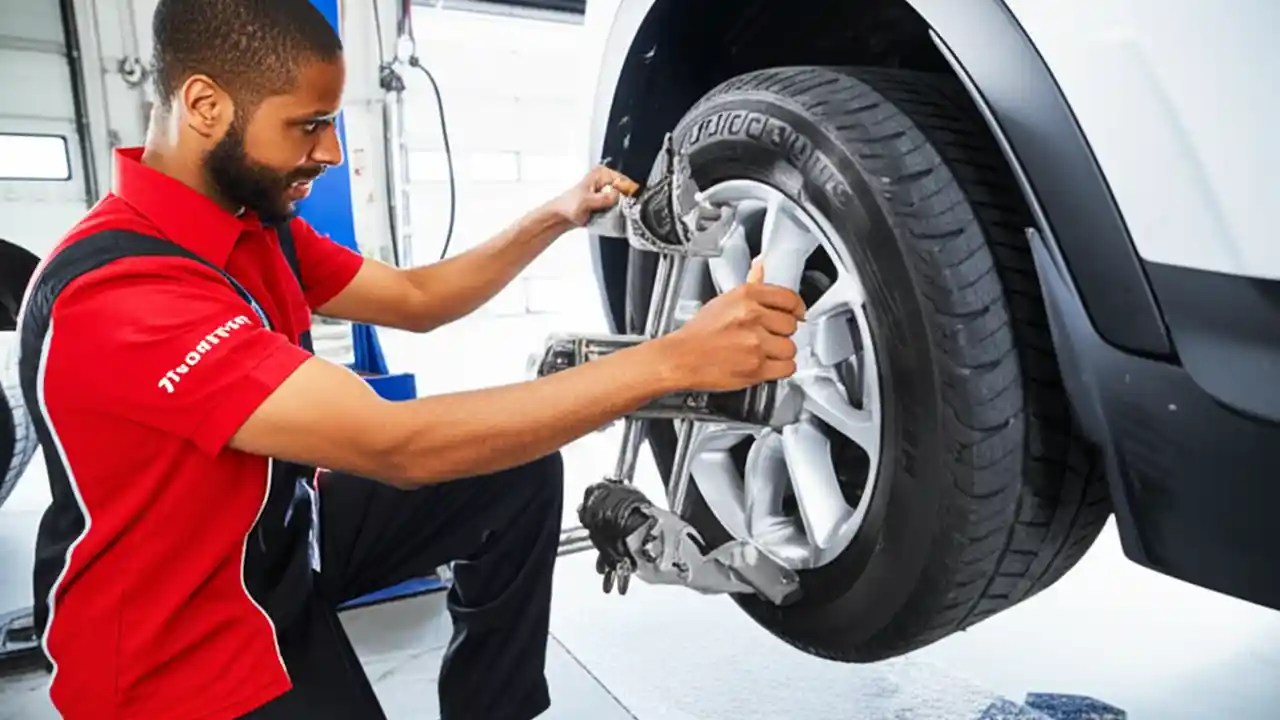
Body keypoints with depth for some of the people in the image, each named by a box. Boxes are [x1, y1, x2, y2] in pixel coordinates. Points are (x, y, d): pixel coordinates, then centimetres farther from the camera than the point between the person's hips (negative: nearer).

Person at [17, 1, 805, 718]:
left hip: (283, 530, 8)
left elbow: (415, 299, 8)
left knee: (521, 470, -2)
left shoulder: (257, 223, -1)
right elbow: (395, 445, -38)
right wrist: (676, 359, -39)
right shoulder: (120, 292, -31)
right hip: (184, 638, -8)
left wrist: (557, 218, -4)